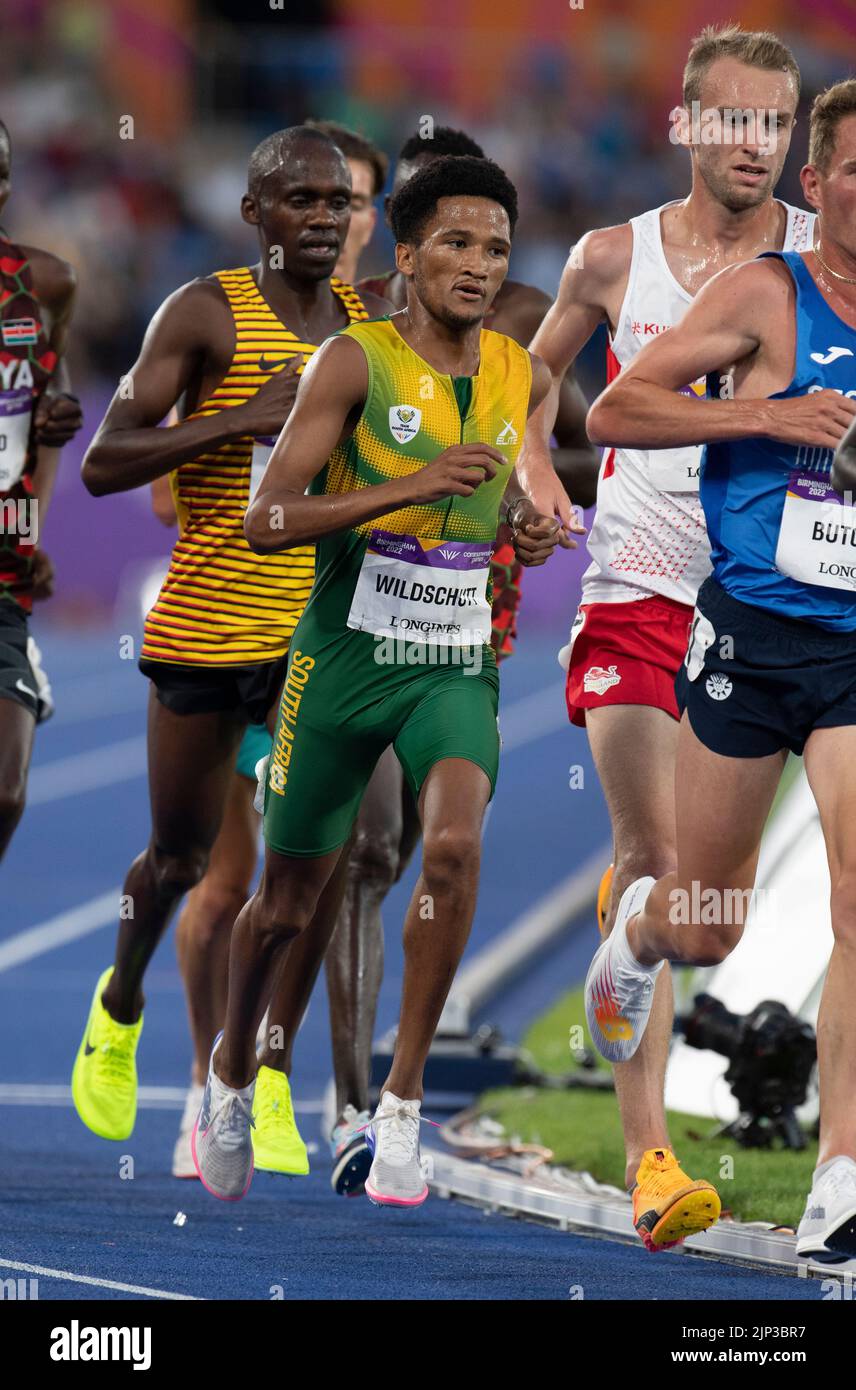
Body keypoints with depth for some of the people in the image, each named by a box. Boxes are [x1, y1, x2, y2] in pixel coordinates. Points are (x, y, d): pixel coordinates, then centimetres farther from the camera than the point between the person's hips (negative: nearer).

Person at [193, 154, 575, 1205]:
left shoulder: (522, 377, 5)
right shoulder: (357, 361, -10)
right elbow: (267, 522, -17)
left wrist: (530, 528, 4)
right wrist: (412, 484, -26)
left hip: (455, 666, 3)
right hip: (344, 657, -2)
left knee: (456, 843, -26)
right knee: (288, 903, 8)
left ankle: (401, 1105, -17)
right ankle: (231, 1076, 38)